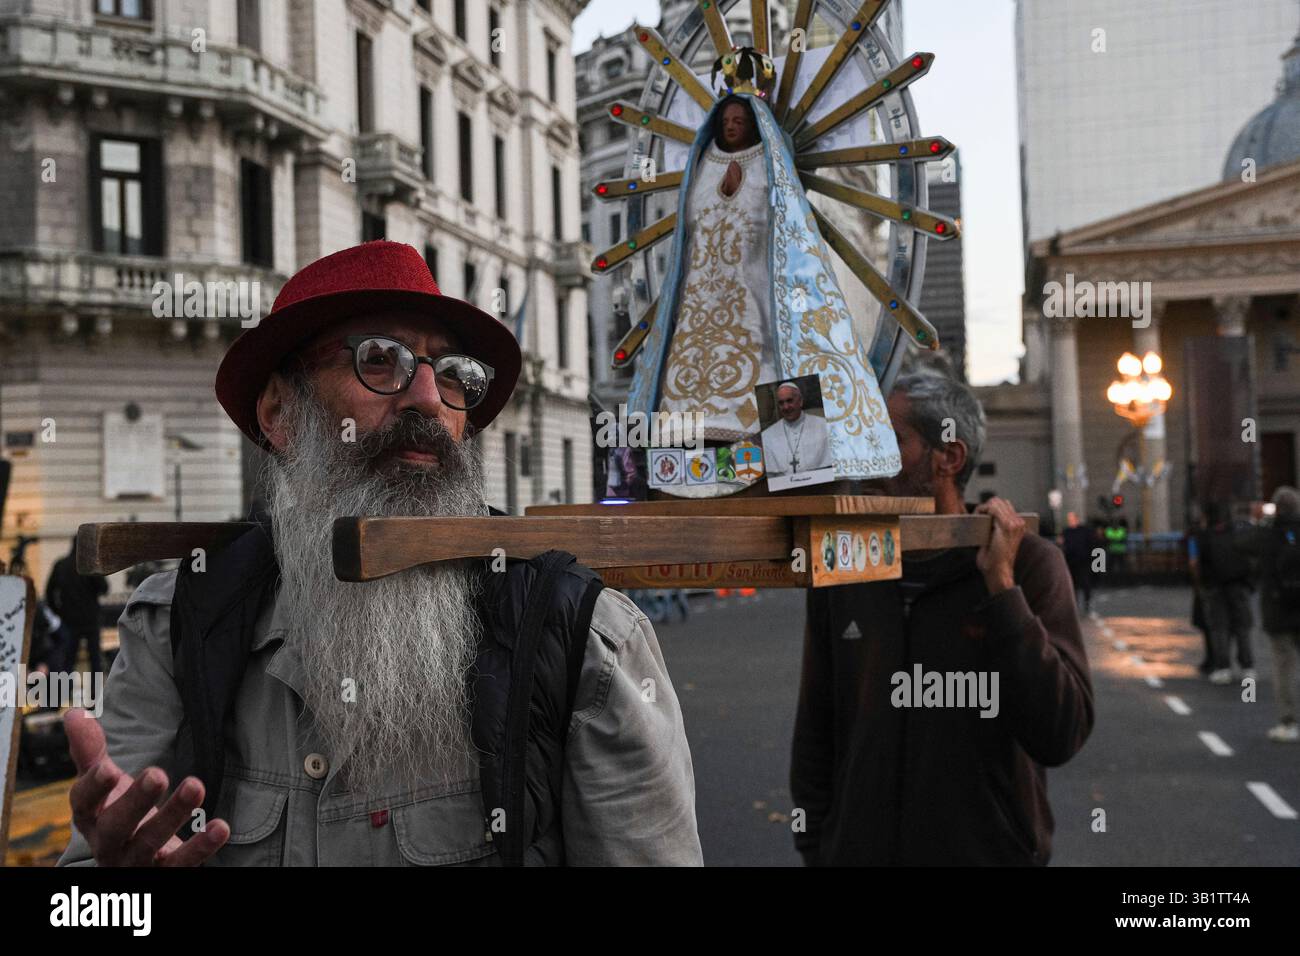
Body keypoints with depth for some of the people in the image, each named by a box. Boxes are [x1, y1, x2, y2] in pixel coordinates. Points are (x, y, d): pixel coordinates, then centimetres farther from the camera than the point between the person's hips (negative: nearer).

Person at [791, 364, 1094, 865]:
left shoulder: (1029, 562, -10)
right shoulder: (841, 567, -2)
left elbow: (1059, 738, -19)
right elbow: (815, 736, 5)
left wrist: (1000, 584, -22)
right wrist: (815, 850, 2)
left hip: (993, 849, -2)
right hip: (859, 850, 2)